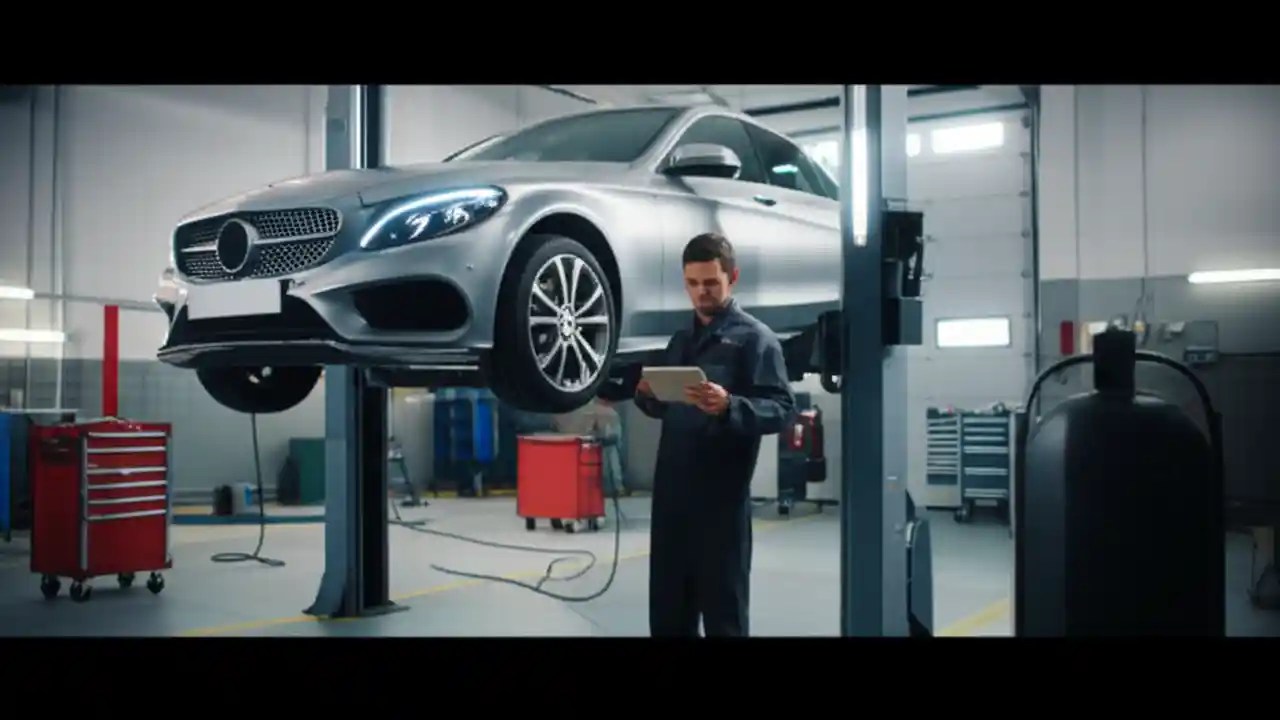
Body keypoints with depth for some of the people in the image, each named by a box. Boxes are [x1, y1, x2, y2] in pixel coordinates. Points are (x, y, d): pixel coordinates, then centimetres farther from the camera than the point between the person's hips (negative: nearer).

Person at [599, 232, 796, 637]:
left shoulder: (754, 338, -3)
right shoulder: (680, 338, 17)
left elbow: (783, 410, -12)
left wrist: (729, 406, -30)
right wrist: (647, 395, -1)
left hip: (722, 497, -6)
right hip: (671, 493, 6)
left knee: (723, 611, 2)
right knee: (668, 611, 13)